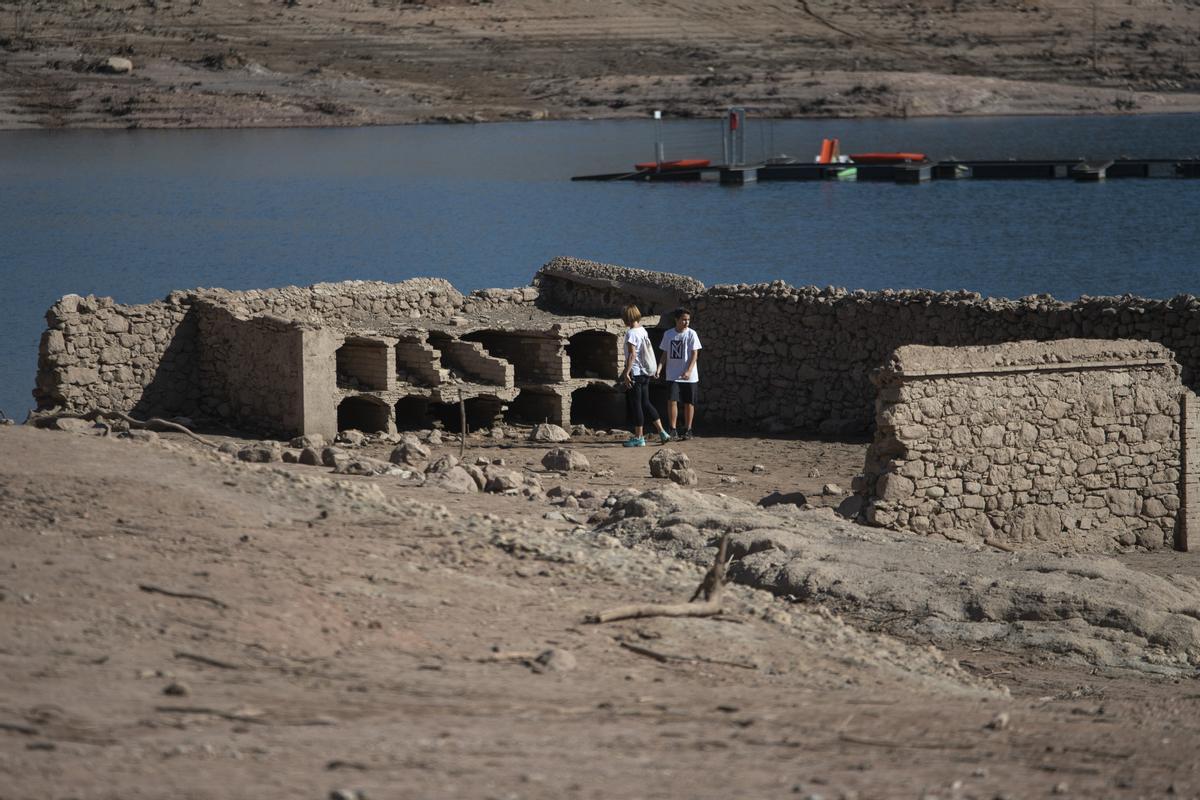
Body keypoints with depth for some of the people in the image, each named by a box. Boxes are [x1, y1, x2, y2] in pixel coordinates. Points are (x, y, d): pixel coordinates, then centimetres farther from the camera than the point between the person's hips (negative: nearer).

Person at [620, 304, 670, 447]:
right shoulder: (643, 331, 11)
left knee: (636, 405, 0)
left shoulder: (631, 333, -15)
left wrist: (626, 373, -19)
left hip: (635, 373, -8)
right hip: (645, 373, 8)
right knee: (646, 403, 15)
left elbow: (632, 355, -20)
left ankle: (638, 438, 4)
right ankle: (662, 432, 12)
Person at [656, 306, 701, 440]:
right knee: (672, 400, -9)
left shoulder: (691, 334, -5)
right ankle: (672, 429, -1)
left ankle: (687, 430, 15)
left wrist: (689, 371, -20)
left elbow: (694, 354, -8)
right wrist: (660, 368, -4)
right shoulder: (668, 334, 5)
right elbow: (665, 354, 11)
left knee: (688, 403, 5)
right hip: (672, 375, 2)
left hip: (689, 376, -2)